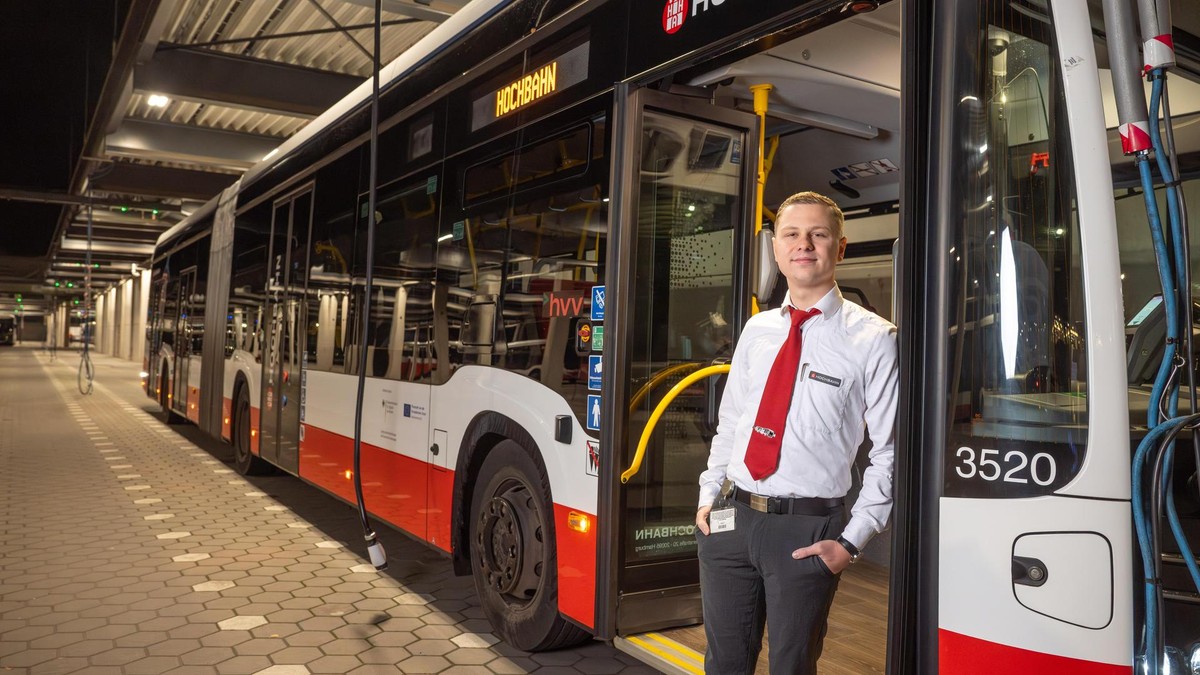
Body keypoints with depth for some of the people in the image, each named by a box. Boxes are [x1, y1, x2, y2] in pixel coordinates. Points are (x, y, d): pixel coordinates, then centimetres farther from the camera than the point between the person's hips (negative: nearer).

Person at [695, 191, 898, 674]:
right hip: (728, 519, 5)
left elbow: (888, 451, -6)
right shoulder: (756, 330, 9)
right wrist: (708, 497, 9)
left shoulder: (872, 339, -7)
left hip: (806, 529, -4)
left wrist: (851, 542, -8)